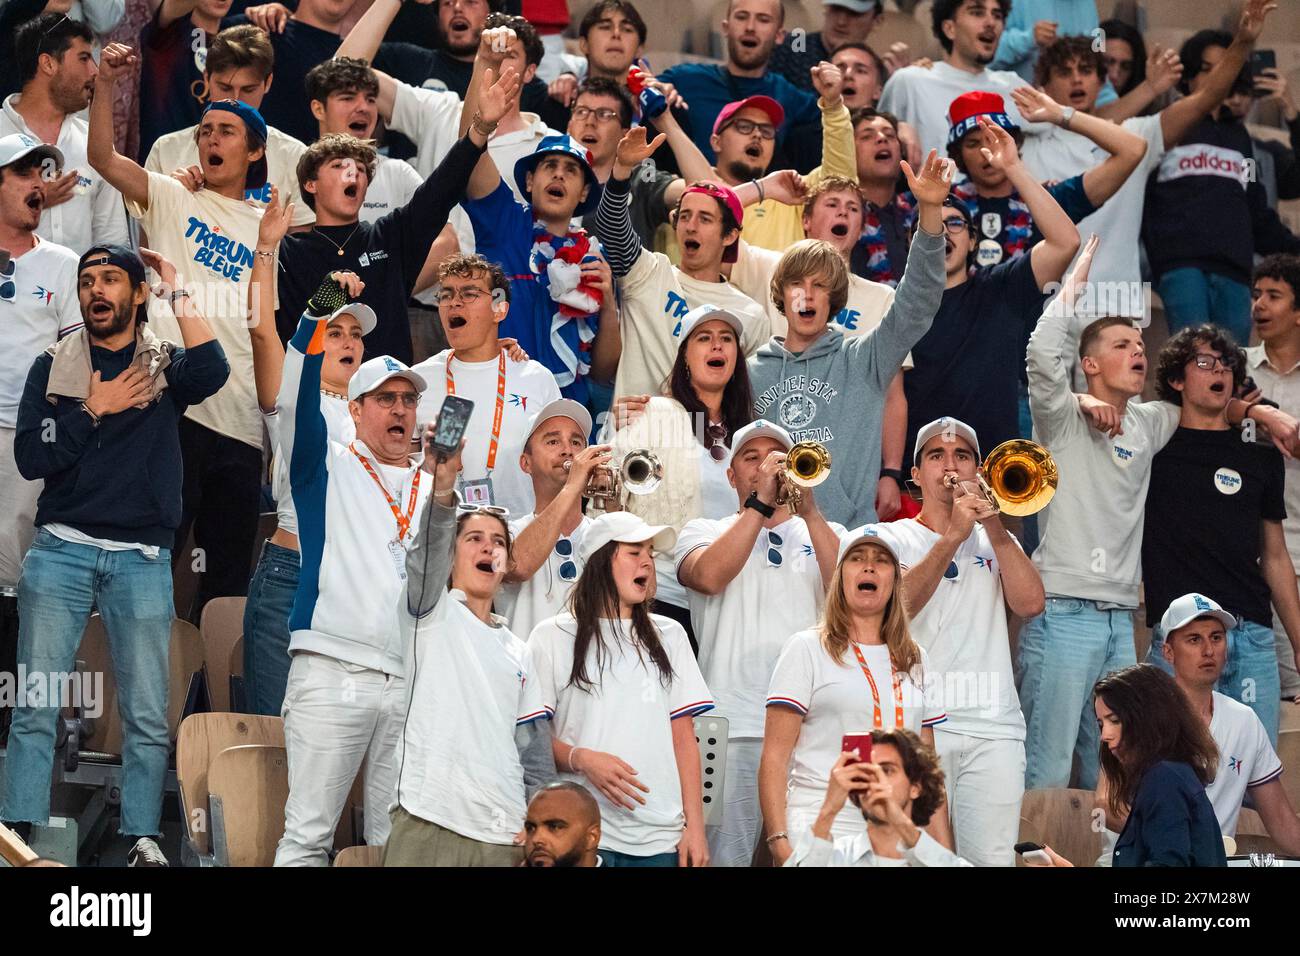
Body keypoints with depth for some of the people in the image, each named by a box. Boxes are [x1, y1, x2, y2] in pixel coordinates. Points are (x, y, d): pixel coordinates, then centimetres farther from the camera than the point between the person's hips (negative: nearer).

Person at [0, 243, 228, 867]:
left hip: (142, 558, 0)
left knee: (147, 715, -1)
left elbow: (211, 374, -17)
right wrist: (94, 409, -6)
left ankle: (143, 838, 5)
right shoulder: (54, 366, 10)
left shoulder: (164, 364, 8)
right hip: (62, 550, 0)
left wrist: (178, 292, -11)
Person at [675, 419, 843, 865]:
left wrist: (808, 509, -6)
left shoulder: (825, 535, 19)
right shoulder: (703, 532, 15)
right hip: (736, 725, -2)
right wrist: (759, 502, -6)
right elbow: (709, 576, -9)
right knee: (727, 855, -6)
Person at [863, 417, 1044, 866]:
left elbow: (1030, 604, 2)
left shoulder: (996, 542, 20)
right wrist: (953, 536, -14)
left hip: (994, 728, 3)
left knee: (993, 859, -5)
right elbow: (896, 606, -10)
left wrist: (995, 529, -5)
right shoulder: (889, 539, 10)